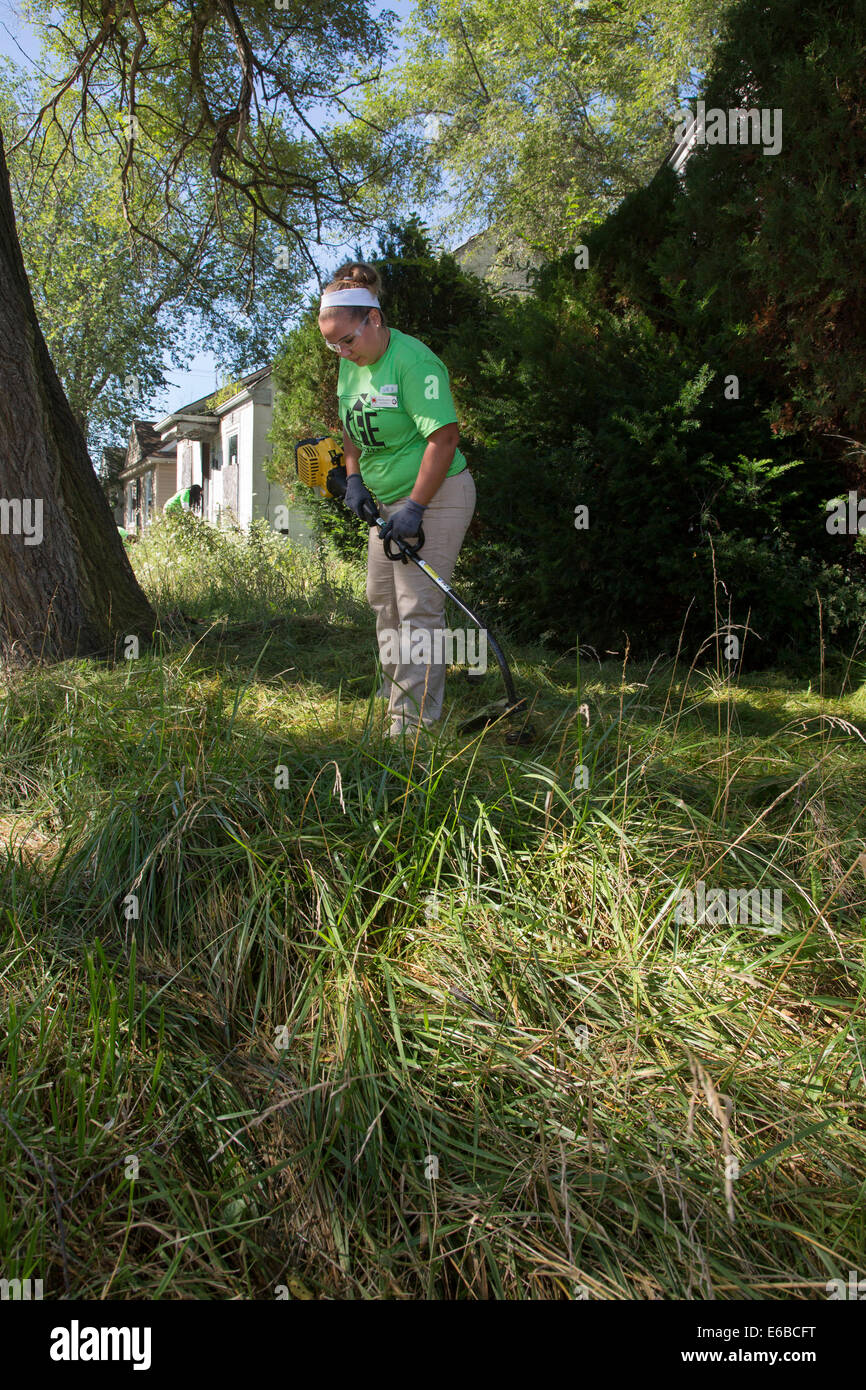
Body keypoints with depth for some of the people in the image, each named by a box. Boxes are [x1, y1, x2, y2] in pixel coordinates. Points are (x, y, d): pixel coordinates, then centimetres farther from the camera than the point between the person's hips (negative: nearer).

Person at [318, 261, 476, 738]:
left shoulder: (413, 361, -21)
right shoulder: (351, 363, 6)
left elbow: (444, 437, -26)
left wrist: (415, 507, -25)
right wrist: (354, 476, 6)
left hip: (435, 497, -9)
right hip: (386, 499, 9)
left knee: (418, 607, -11)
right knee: (382, 599, 14)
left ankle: (417, 718, -5)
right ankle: (396, 694, 30)